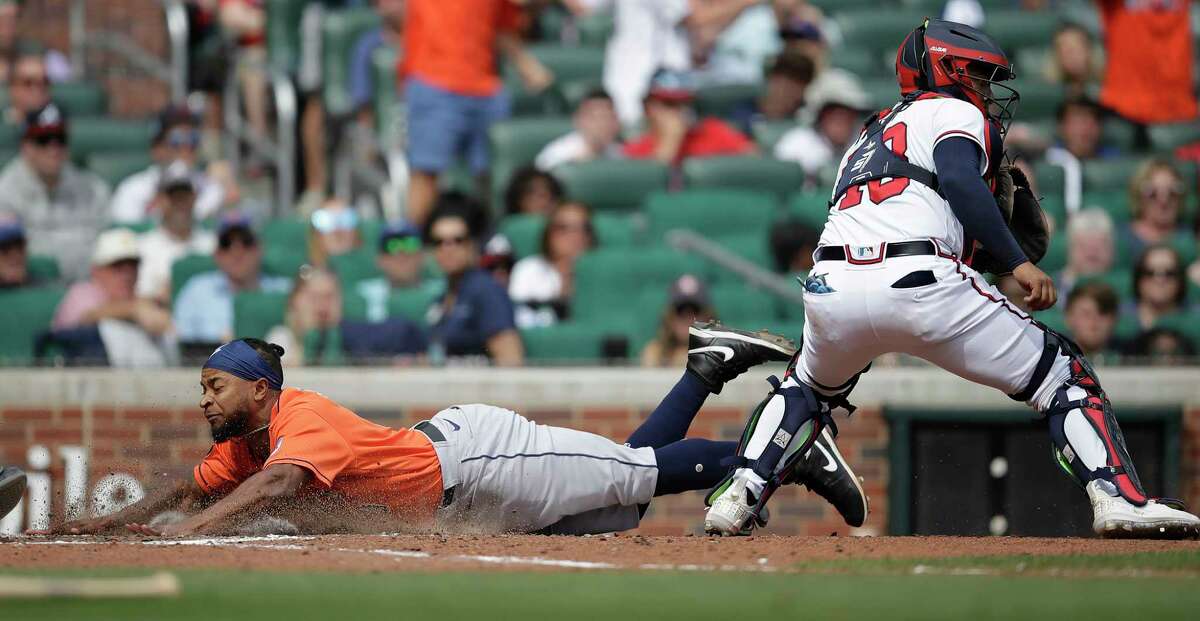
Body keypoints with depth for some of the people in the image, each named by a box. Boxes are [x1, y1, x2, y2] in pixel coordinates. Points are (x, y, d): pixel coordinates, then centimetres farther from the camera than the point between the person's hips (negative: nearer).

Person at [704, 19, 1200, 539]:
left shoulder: (869, 135, 36)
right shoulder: (955, 112, 15)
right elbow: (958, 179, -8)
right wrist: (1017, 263, -12)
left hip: (832, 283, 6)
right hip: (919, 282, -6)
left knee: (808, 388, 37)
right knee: (1060, 375, 6)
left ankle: (736, 500, 19)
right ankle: (1120, 498, -10)